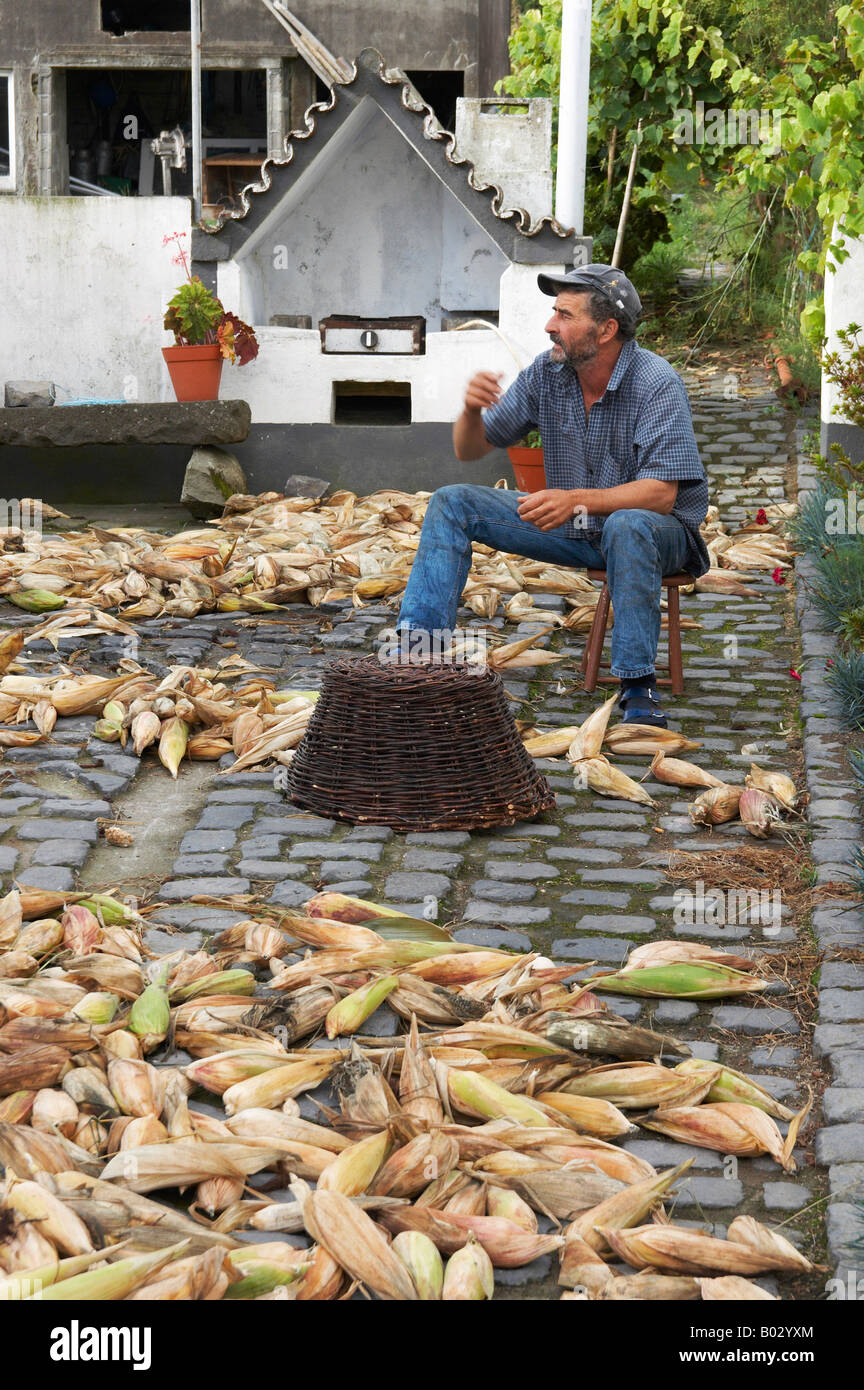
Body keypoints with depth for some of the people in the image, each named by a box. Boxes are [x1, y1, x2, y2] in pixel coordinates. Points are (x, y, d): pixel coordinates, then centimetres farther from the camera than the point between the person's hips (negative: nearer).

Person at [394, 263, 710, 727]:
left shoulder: (656, 383, -21)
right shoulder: (546, 373, -5)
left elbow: (661, 494, -28)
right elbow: (469, 450, 2)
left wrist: (577, 499, -40)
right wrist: (471, 410, -21)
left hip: (659, 529, -6)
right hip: (573, 530, 6)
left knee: (627, 525, -42)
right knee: (452, 503, -6)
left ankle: (638, 688, -33)